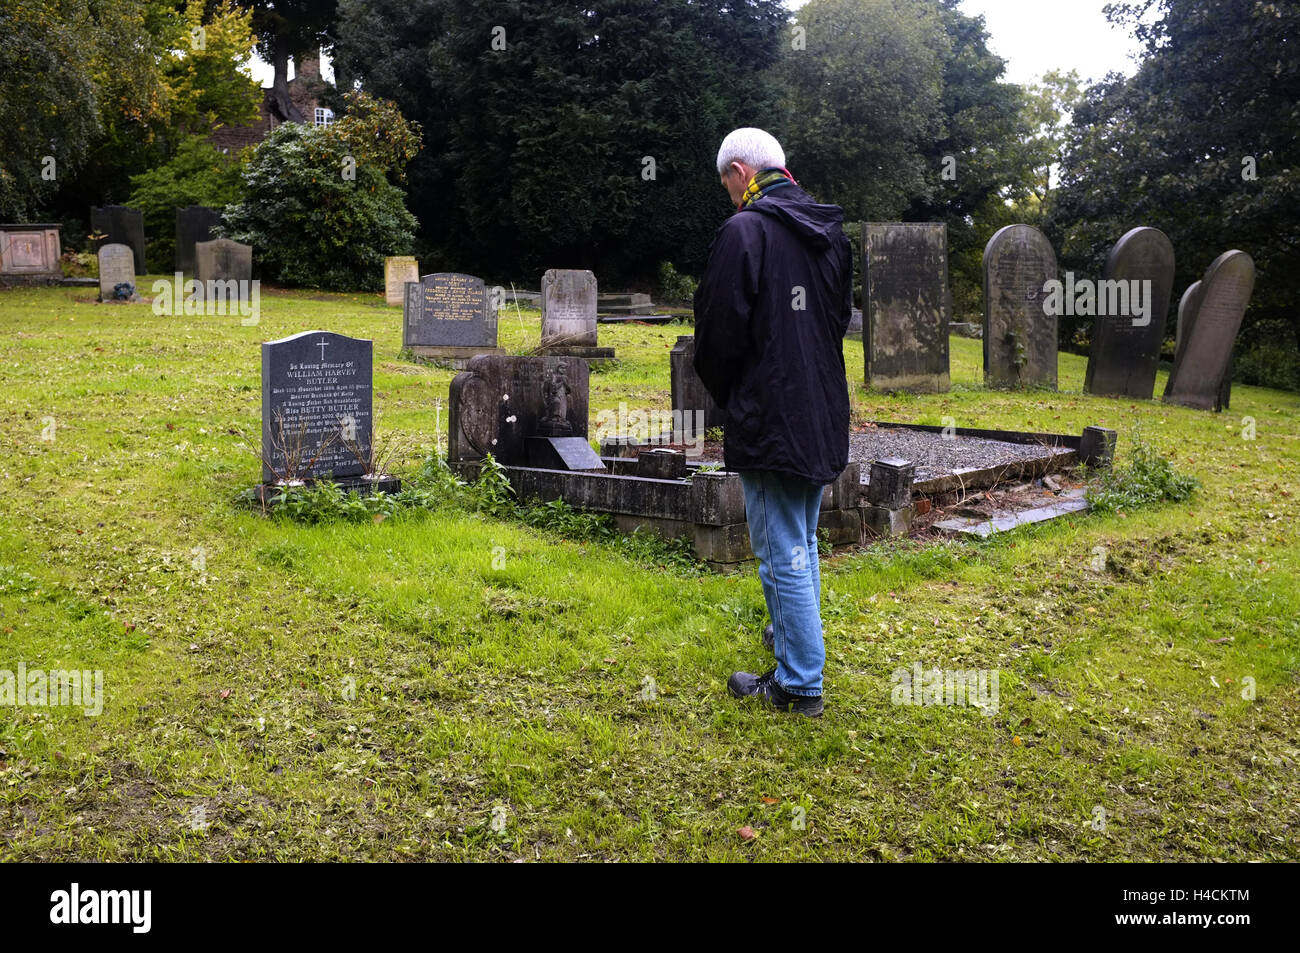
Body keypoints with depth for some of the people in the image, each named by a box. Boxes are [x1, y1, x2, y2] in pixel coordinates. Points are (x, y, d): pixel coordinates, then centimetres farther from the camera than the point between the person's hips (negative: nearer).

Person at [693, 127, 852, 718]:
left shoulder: (744, 231, -14)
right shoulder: (831, 233, 11)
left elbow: (719, 331, -12)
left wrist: (727, 397, 5)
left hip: (769, 421, -8)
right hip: (824, 419, 9)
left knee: (783, 554, -2)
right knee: (802, 544, 22)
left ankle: (798, 685, 5)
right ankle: (793, 643, 37)